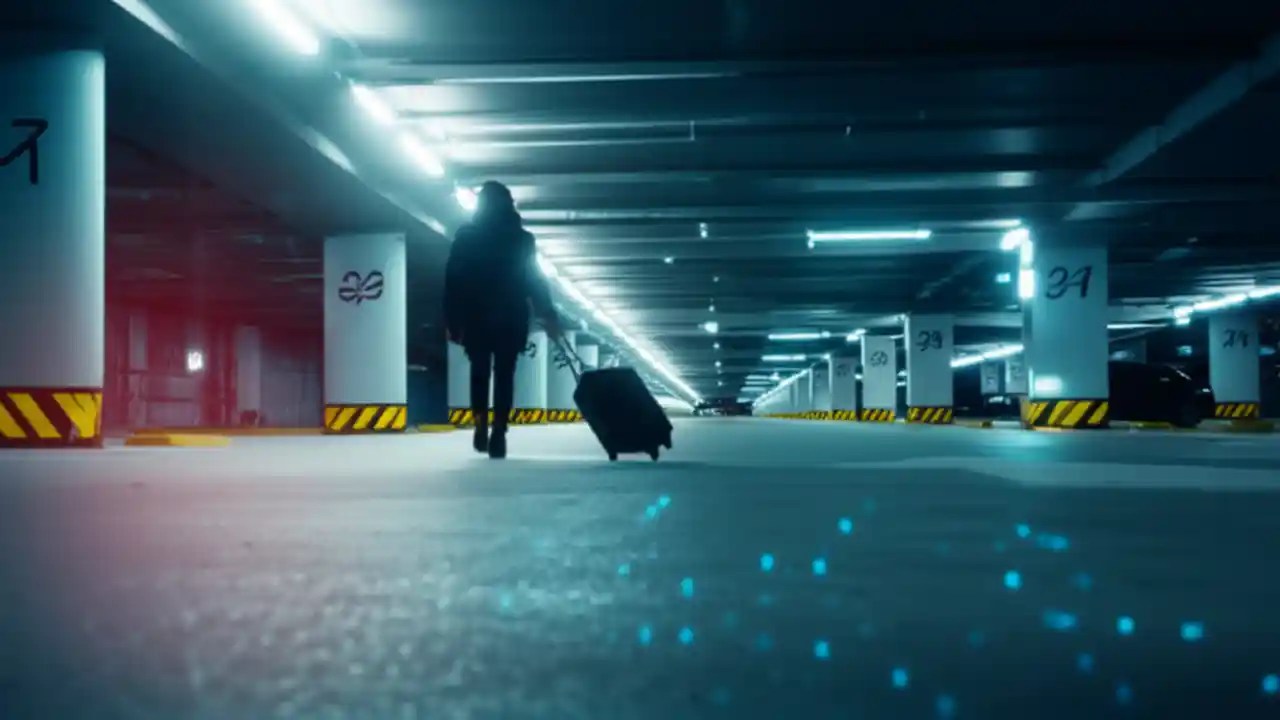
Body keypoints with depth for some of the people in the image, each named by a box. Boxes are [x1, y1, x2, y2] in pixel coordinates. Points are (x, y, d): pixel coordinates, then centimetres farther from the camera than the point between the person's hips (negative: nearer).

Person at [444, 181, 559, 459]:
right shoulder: (521, 238, 2)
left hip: (476, 316, 0)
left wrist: (453, 321, 2)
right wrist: (549, 316, 7)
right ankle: (499, 431, -9)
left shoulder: (466, 235, 1)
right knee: (504, 373, 2)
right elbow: (535, 280, 1)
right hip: (511, 317, 0)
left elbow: (453, 281, -1)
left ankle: (481, 422, -7)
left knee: (479, 371, 13)